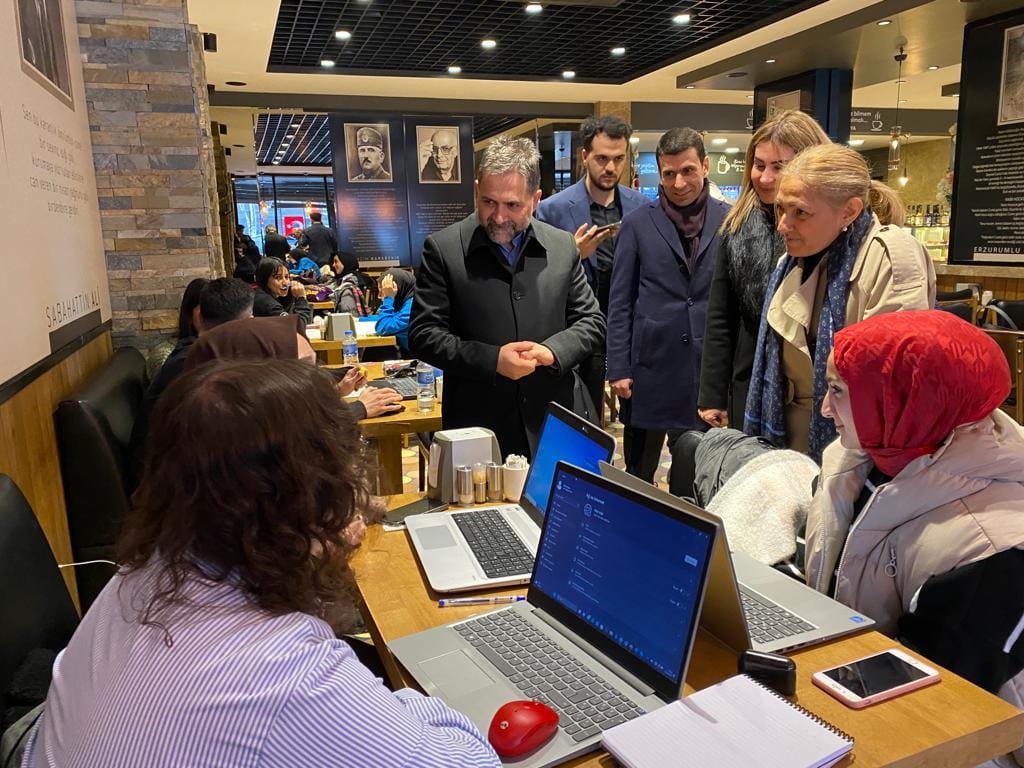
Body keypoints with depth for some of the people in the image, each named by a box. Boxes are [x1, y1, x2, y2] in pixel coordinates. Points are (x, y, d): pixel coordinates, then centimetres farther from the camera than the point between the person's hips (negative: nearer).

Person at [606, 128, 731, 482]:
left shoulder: (730, 220, 3)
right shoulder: (637, 224, 1)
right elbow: (620, 302, 2)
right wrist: (618, 369, -3)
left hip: (710, 369, 1)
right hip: (651, 367, -1)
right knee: (639, 475, 11)